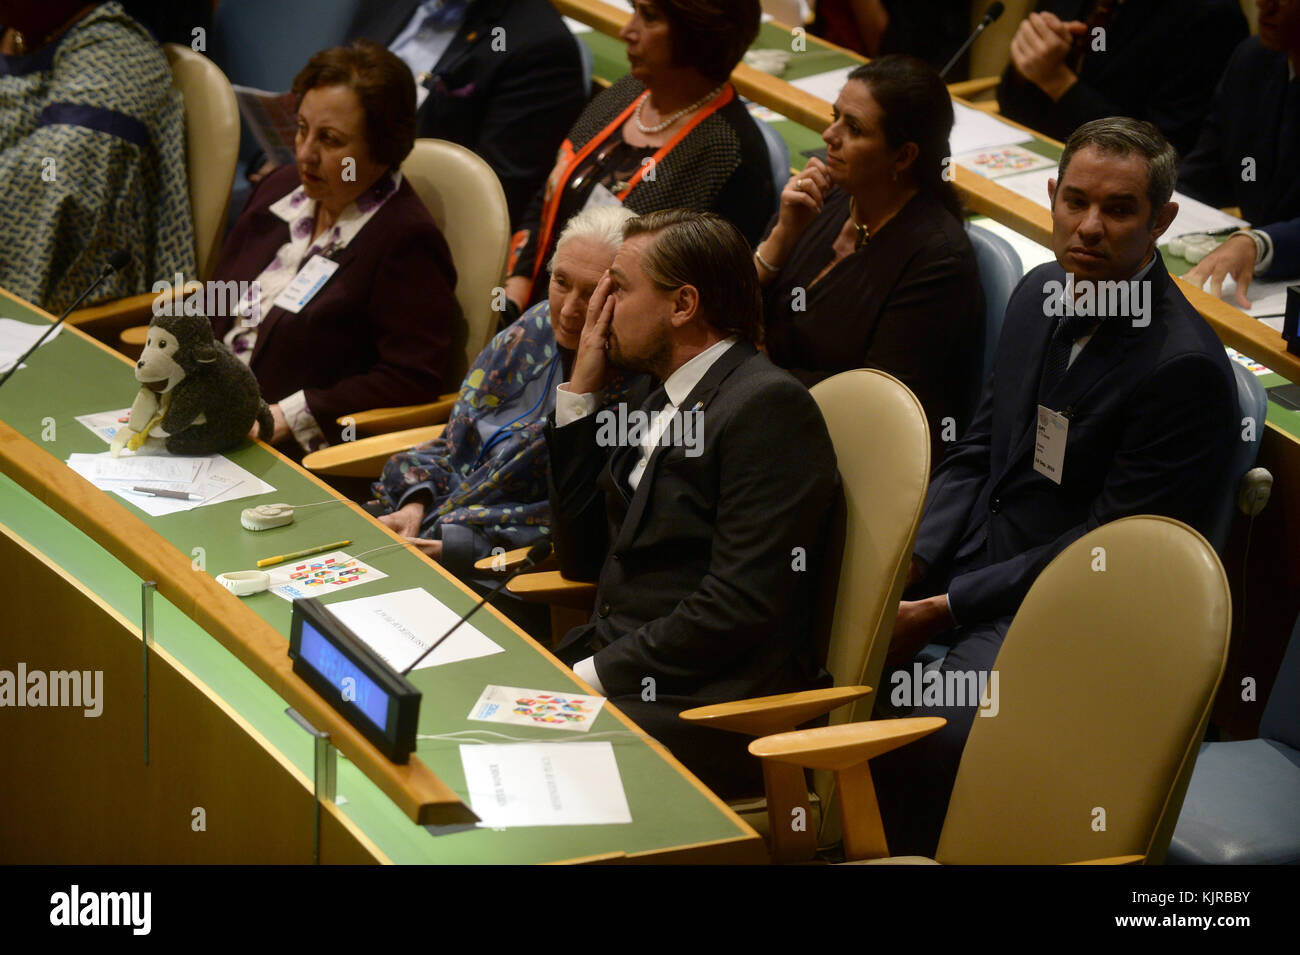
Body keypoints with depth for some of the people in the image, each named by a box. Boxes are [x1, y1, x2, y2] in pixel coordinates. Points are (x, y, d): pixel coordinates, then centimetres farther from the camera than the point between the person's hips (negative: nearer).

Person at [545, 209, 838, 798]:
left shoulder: (769, 406, -13)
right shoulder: (651, 395, 16)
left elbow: (741, 607, -19)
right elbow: (581, 560, 17)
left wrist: (595, 676, -18)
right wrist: (581, 391, 11)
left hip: (710, 705, -8)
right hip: (615, 670, 9)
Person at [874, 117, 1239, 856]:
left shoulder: (1186, 366, -18)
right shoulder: (1040, 295, 7)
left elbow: (1104, 544, -17)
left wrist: (945, 609, -16)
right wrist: (912, 566, -2)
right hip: (965, 567, 8)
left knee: (930, 737, -30)